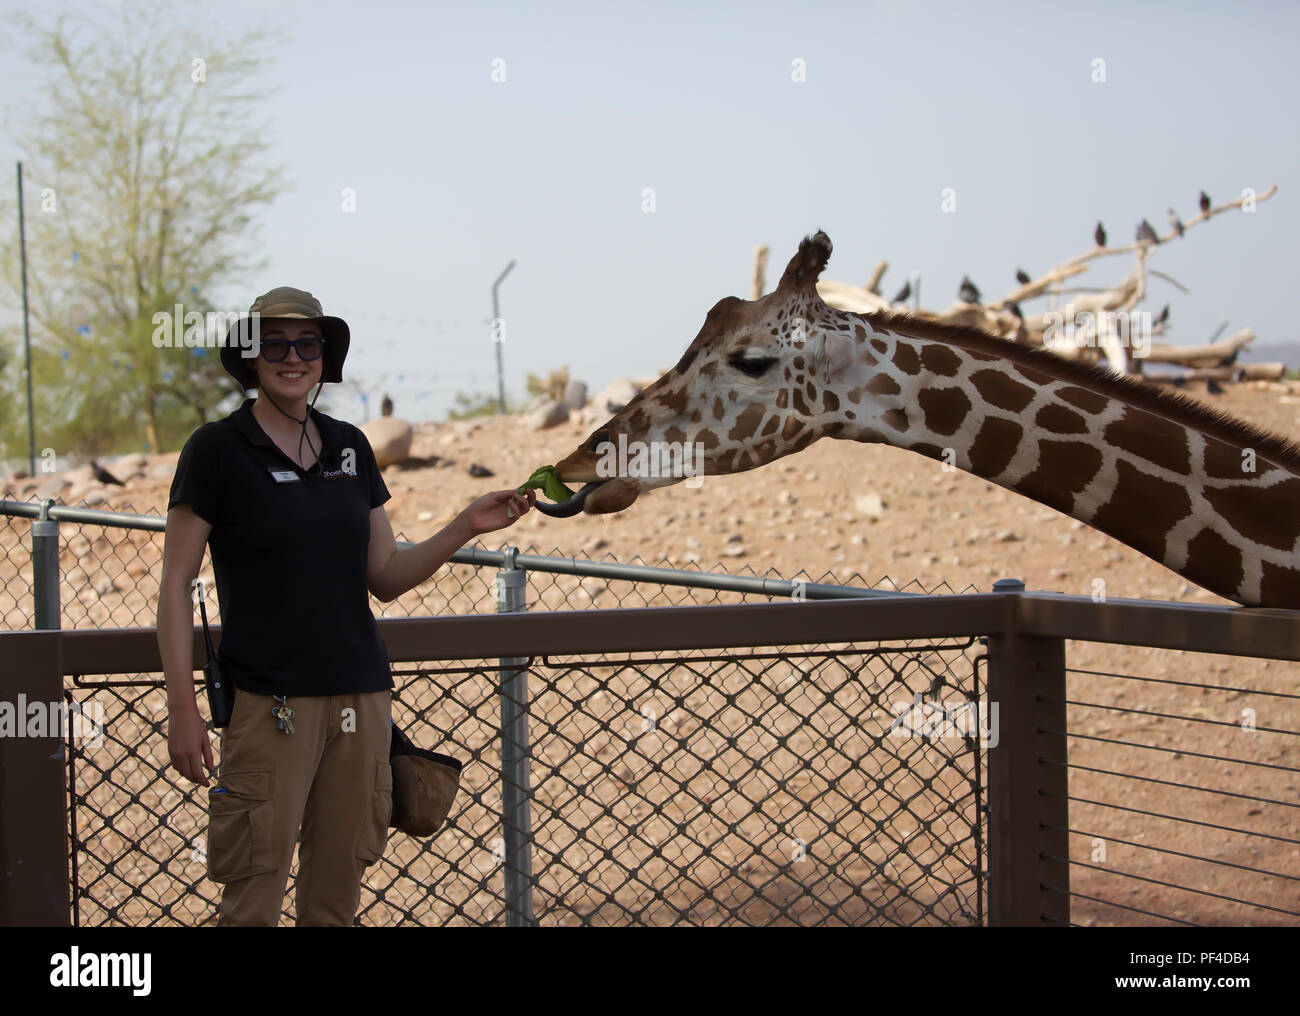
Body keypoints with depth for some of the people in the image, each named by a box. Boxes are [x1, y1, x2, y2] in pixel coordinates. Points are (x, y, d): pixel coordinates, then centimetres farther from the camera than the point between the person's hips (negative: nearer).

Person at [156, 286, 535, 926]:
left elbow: (385, 578, 13)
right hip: (270, 700, -5)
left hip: (360, 697, 5)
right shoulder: (217, 451, -4)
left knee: (337, 895, 9)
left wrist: (464, 528, -2)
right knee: (253, 900, -6)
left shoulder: (349, 447, 11)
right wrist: (182, 708, -11)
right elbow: (176, 585, -4)